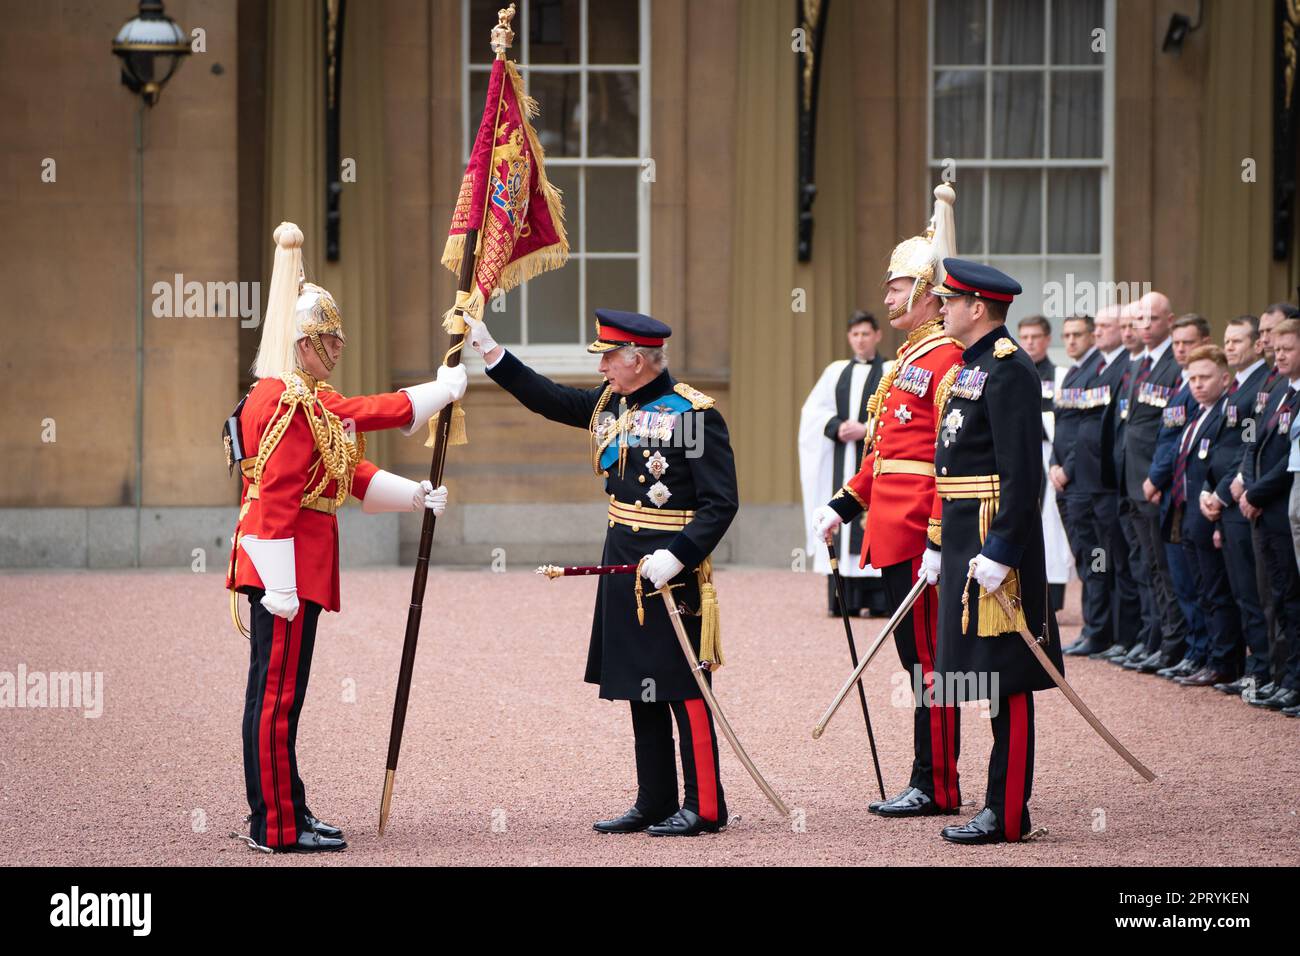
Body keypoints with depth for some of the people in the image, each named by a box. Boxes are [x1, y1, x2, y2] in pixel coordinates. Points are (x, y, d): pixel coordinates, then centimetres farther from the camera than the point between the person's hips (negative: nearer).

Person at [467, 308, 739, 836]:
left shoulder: (695, 413, -14)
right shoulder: (611, 403, 8)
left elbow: (722, 502, -16)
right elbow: (550, 399, 18)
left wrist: (678, 555, -25)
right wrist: (489, 349, 12)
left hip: (672, 568, -8)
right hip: (623, 569, 8)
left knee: (683, 689, -3)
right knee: (640, 688, 12)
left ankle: (704, 806, 3)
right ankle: (654, 802, 19)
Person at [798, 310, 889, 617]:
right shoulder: (836, 371, 16)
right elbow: (813, 410, 9)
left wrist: (867, 429, -16)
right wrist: (837, 427, -8)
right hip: (842, 461, 4)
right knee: (842, 523, -1)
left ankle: (879, 598, -9)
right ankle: (845, 599, 0)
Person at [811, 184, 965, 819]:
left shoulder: (947, 359, -13)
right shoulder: (911, 357, 18)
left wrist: (940, 540, -23)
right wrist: (845, 505, 22)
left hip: (920, 536, -10)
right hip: (896, 530, 10)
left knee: (926, 653, -6)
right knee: (917, 652, 12)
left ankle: (935, 787, -2)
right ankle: (932, 781, 17)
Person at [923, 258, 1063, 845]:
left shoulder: (1008, 370, -14)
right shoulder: (967, 369, 17)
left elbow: (1022, 472, -20)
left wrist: (998, 552, -23)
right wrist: (939, 547, 21)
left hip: (996, 543, -10)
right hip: (966, 543, 10)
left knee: (1007, 680, -6)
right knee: (992, 679, 11)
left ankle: (1008, 816, -3)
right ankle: (1002, 806, 16)